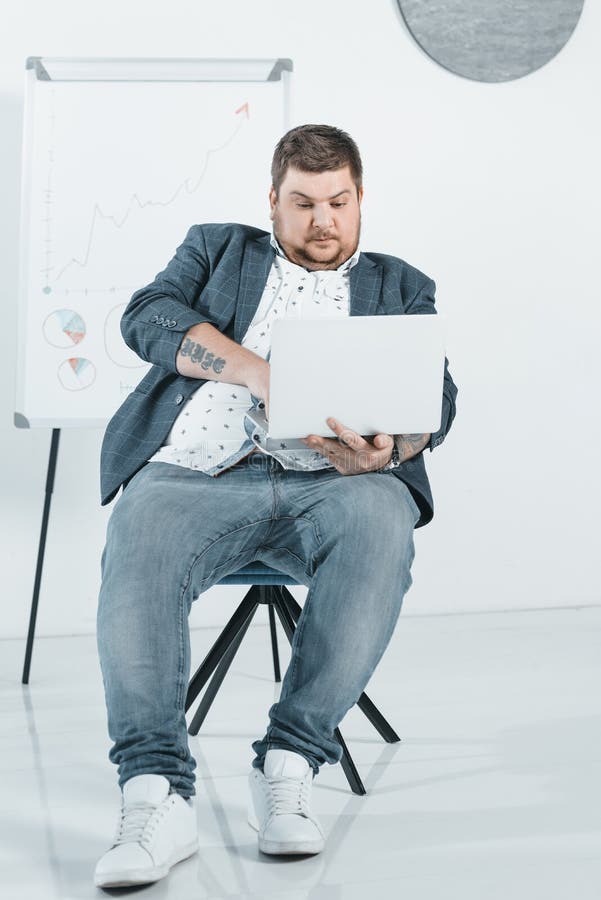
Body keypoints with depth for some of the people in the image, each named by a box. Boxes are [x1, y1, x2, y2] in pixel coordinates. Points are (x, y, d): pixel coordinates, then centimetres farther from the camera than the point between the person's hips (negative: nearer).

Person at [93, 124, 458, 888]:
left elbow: (435, 396, 9)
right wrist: (256, 371, -12)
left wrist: (385, 451, -16)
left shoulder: (399, 286, 26)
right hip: (194, 473, 0)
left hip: (328, 482, 0)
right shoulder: (216, 249, 26)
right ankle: (156, 796, -35)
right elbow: (149, 316, 5)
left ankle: (289, 768, -29)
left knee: (381, 524, -35)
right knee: (138, 548, -34)